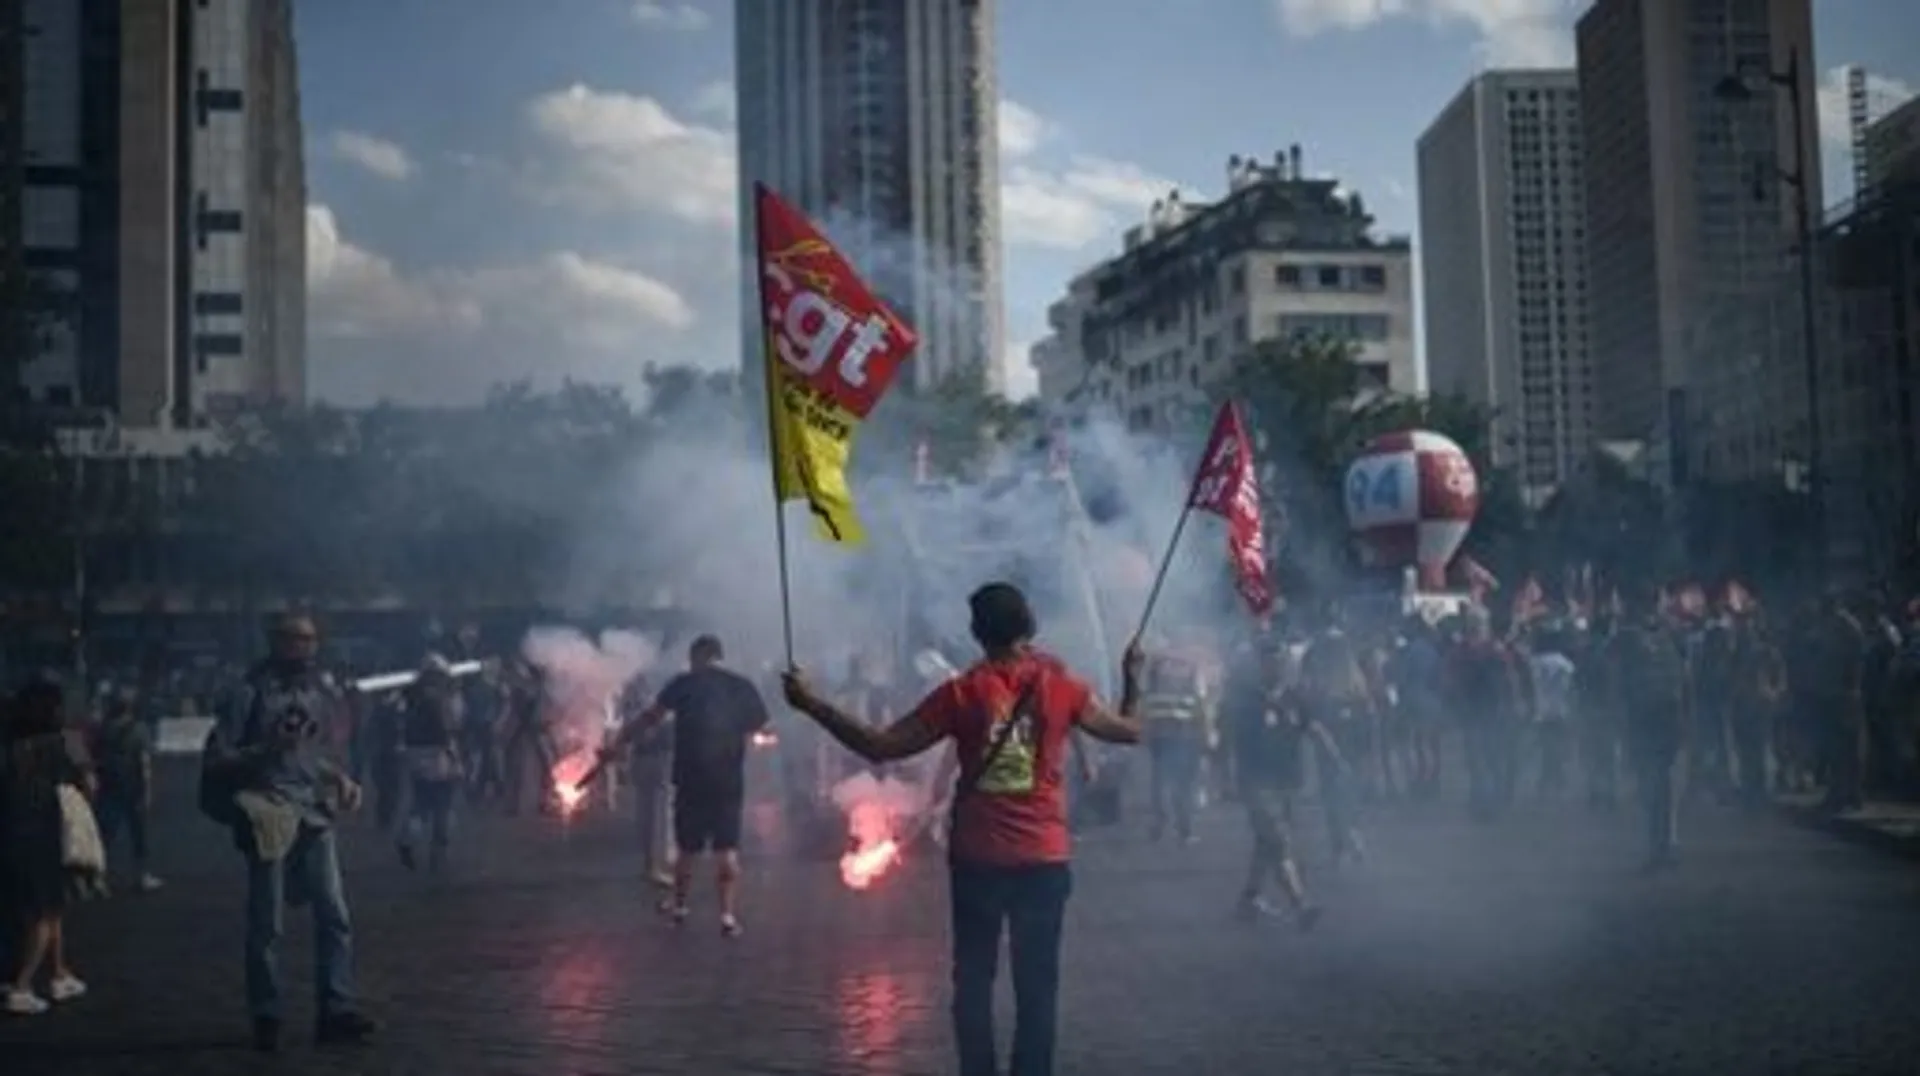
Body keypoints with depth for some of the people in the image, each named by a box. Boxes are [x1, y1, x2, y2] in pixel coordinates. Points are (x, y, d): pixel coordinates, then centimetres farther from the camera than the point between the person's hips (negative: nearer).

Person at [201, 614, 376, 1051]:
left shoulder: (321, 691, 10)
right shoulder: (251, 693, -7)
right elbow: (216, 757, -7)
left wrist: (340, 779, 6)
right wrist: (268, 749, -20)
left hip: (315, 813, 5)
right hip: (270, 814, -5)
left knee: (335, 915, 0)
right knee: (266, 924, 3)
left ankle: (336, 1009, 5)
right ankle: (266, 1017, 14)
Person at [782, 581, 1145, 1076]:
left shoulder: (962, 692, -8)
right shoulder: (1061, 686, -3)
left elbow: (880, 746, -10)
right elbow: (1129, 731, 11)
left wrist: (812, 705, -4)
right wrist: (1132, 677, 28)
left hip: (977, 859, -1)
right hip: (1044, 859, 1)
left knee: (974, 979, 10)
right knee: (1036, 982, 7)